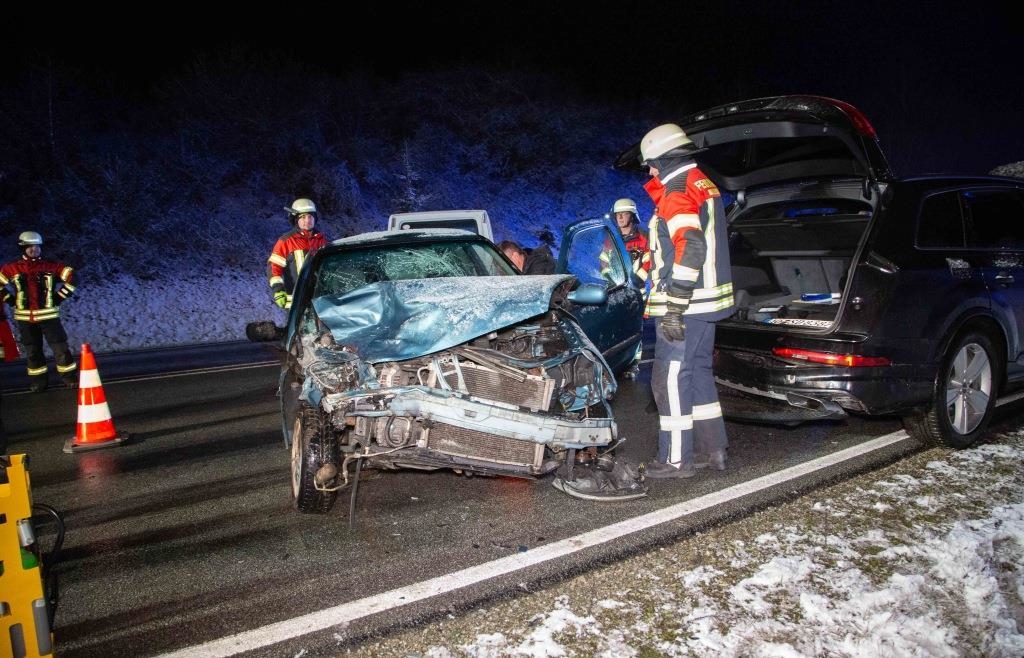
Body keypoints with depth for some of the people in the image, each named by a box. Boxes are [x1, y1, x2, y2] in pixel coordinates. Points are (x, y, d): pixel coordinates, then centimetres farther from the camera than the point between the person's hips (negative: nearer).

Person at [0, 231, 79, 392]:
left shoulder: (51, 266, -3)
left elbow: (70, 276, 3)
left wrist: (58, 296, 1)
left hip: (48, 315, -1)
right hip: (25, 317, 2)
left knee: (60, 347, -2)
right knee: (32, 351, 11)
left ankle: (70, 377, 8)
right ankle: (38, 381, 21)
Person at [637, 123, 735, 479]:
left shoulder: (676, 193, -14)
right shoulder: (704, 184, 16)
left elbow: (690, 250, -26)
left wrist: (674, 307, -25)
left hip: (684, 305, -10)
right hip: (708, 302, 10)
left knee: (671, 378, -3)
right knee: (699, 371, 18)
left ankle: (676, 460, 3)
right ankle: (714, 449, 25)